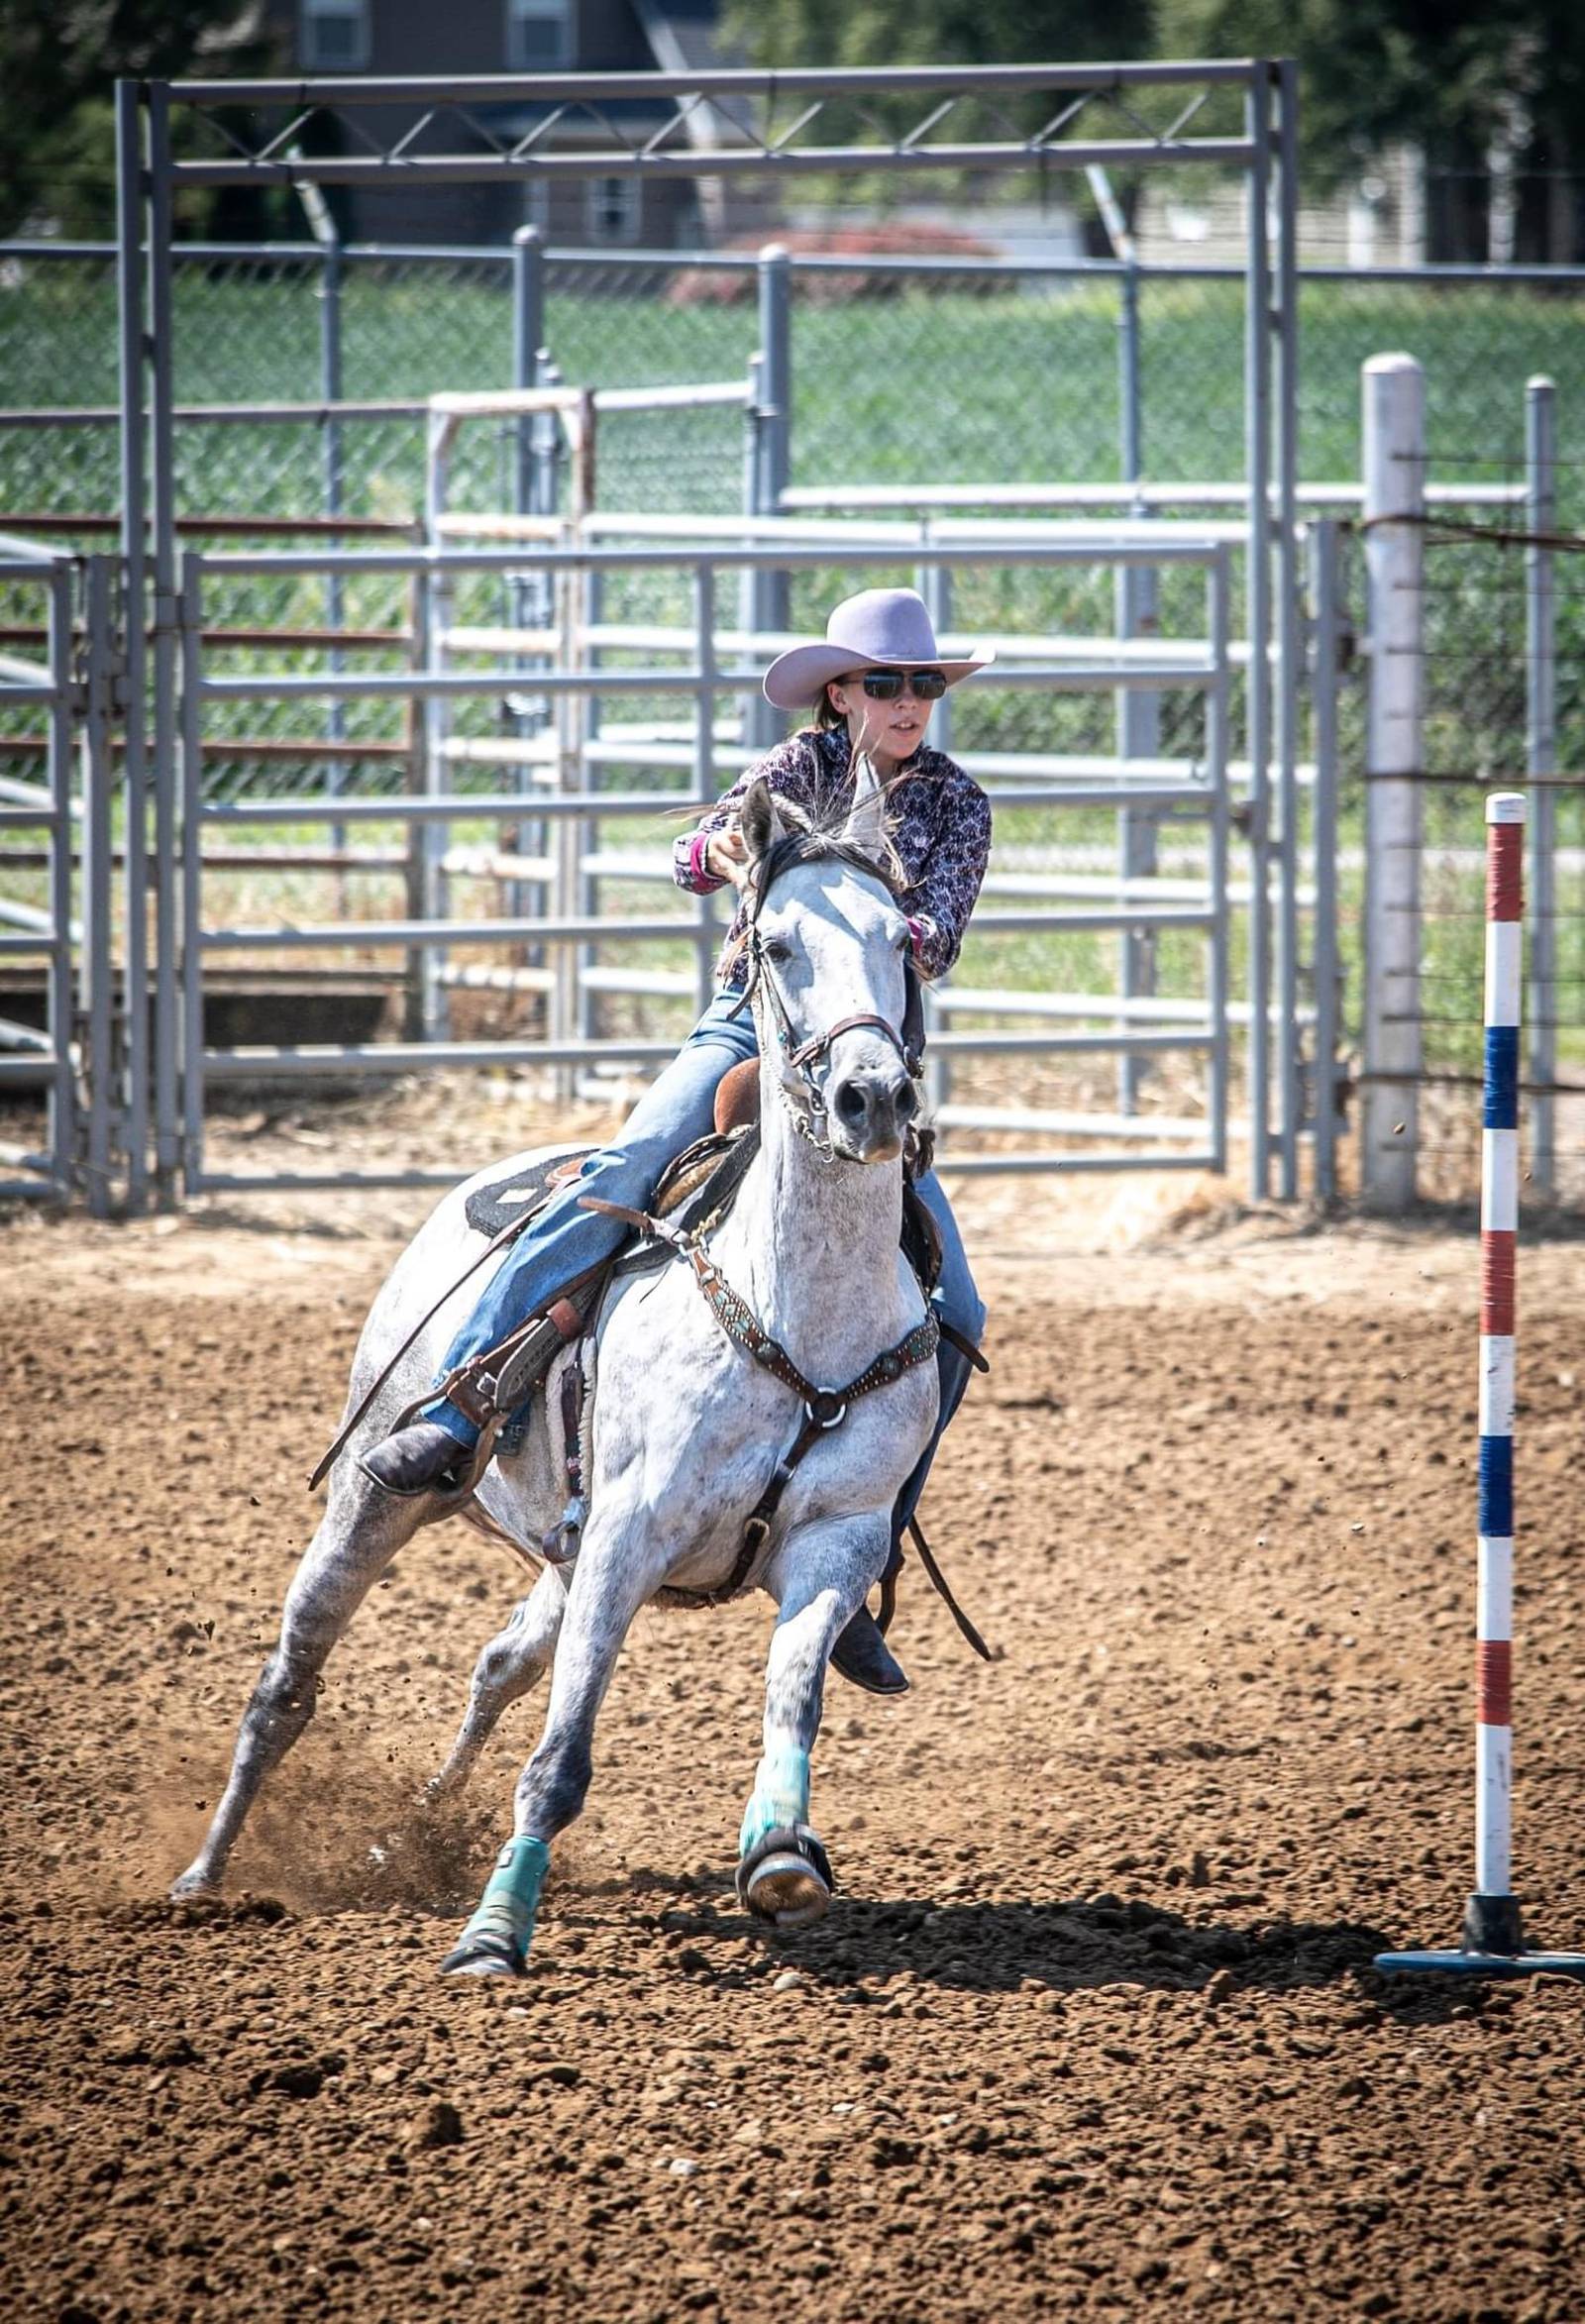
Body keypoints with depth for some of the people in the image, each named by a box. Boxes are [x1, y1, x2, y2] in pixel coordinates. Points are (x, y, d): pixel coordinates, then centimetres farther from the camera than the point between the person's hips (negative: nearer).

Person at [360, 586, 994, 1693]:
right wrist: (724, 854, -37)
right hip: (748, 1028, -2)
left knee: (953, 1312, -10)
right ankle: (453, 1419, -32)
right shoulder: (804, 766, 2)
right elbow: (695, 851, -13)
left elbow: (941, 939, -8)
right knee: (622, 1174, -30)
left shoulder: (958, 804, 4)